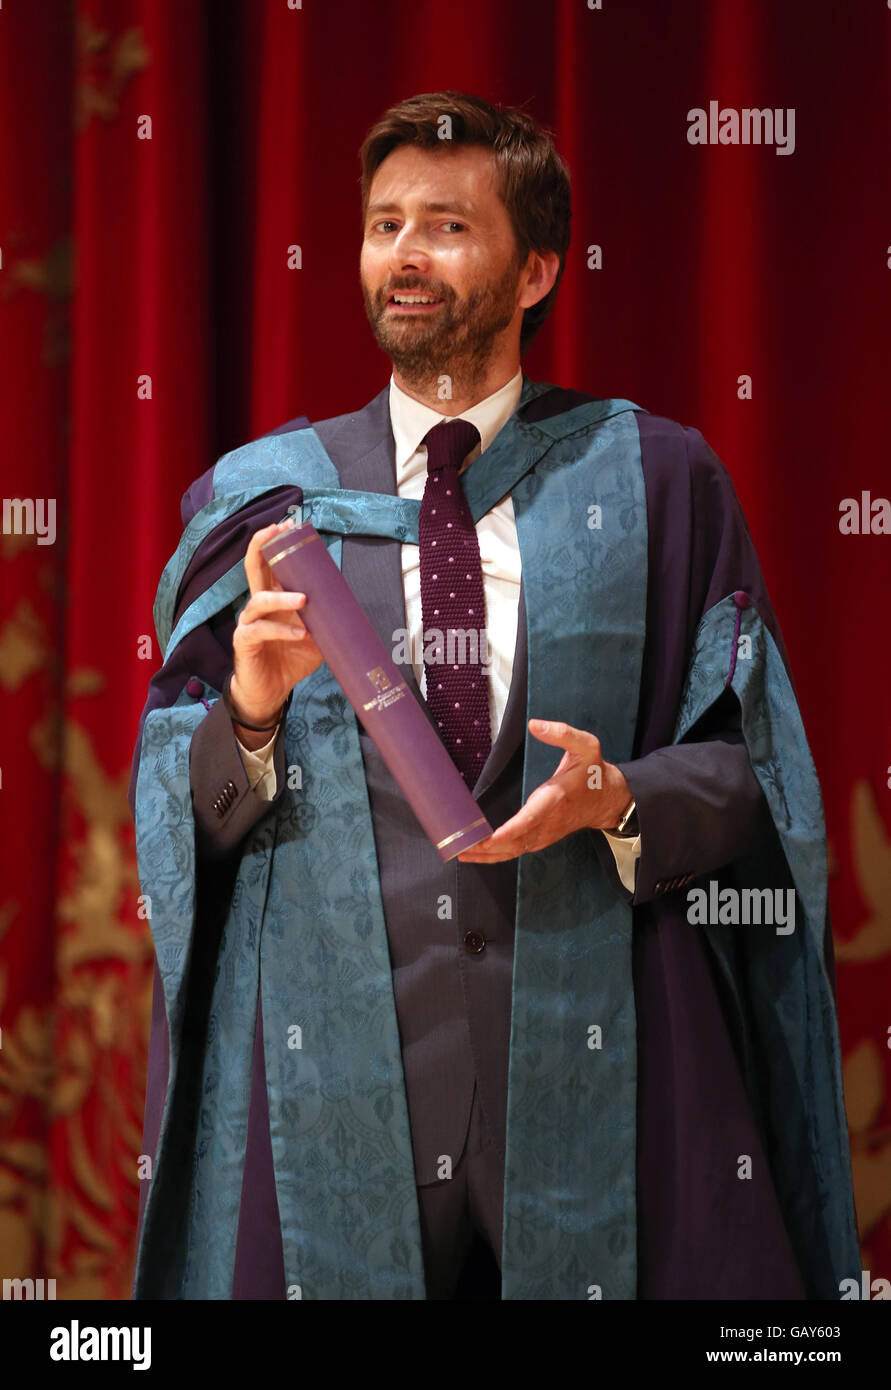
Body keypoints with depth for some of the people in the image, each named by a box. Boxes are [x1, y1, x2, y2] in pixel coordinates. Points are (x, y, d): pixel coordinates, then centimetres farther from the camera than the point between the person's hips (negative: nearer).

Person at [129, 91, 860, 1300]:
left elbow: (749, 761, 5)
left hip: (595, 1054, 0)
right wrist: (252, 706, -13)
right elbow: (178, 803, 7)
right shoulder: (262, 497, 9)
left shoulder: (656, 481, 7)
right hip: (331, 1069, 1)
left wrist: (619, 802, -15)